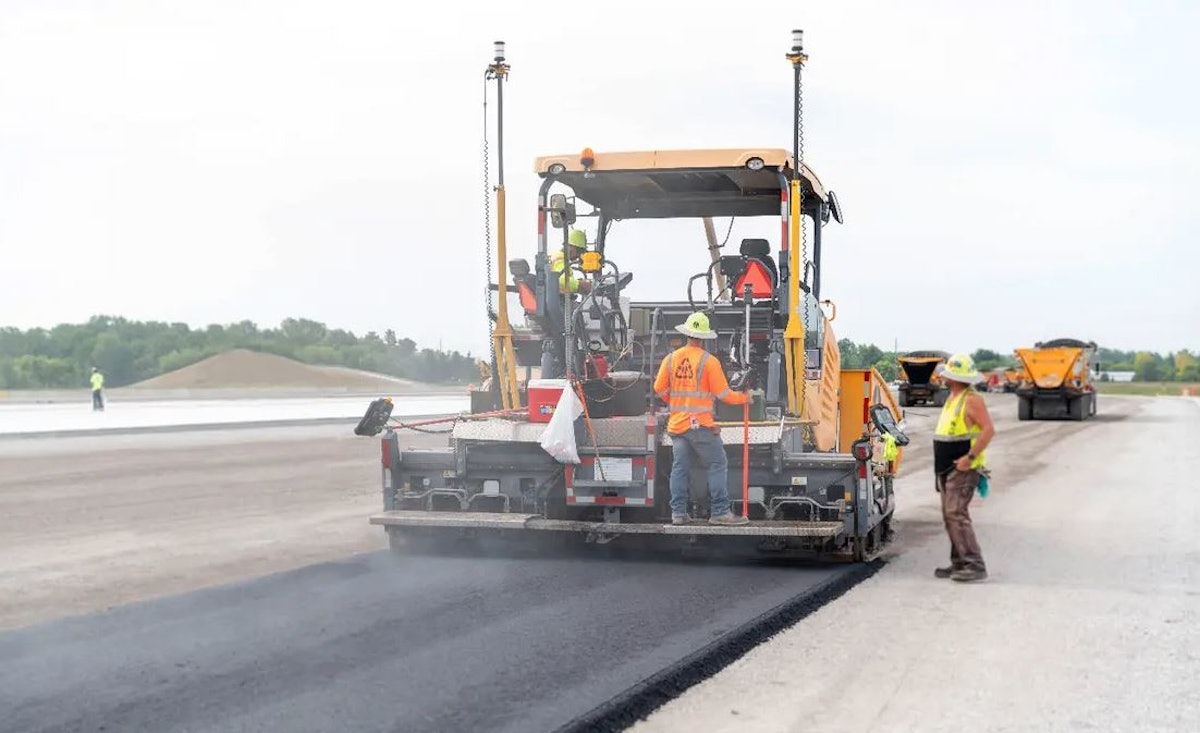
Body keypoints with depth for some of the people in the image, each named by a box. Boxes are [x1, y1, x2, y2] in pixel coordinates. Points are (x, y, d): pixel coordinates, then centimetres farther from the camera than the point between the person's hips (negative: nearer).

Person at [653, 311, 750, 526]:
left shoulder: (671, 359, 4)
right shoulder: (708, 361, -9)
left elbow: (659, 388, 7)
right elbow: (723, 393, -7)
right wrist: (743, 398, 11)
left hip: (677, 423, 5)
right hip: (701, 424, -5)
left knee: (680, 467, 10)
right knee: (718, 465, 2)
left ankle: (678, 512, 10)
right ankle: (720, 512, -2)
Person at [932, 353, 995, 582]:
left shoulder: (972, 400, -14)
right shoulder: (952, 399, 15)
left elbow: (989, 430, -22)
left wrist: (970, 456, -26)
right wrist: (940, 464, 20)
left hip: (963, 468, -10)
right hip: (947, 468, 10)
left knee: (956, 513, -16)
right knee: (950, 514, 11)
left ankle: (975, 565, -15)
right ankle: (960, 563, 16)